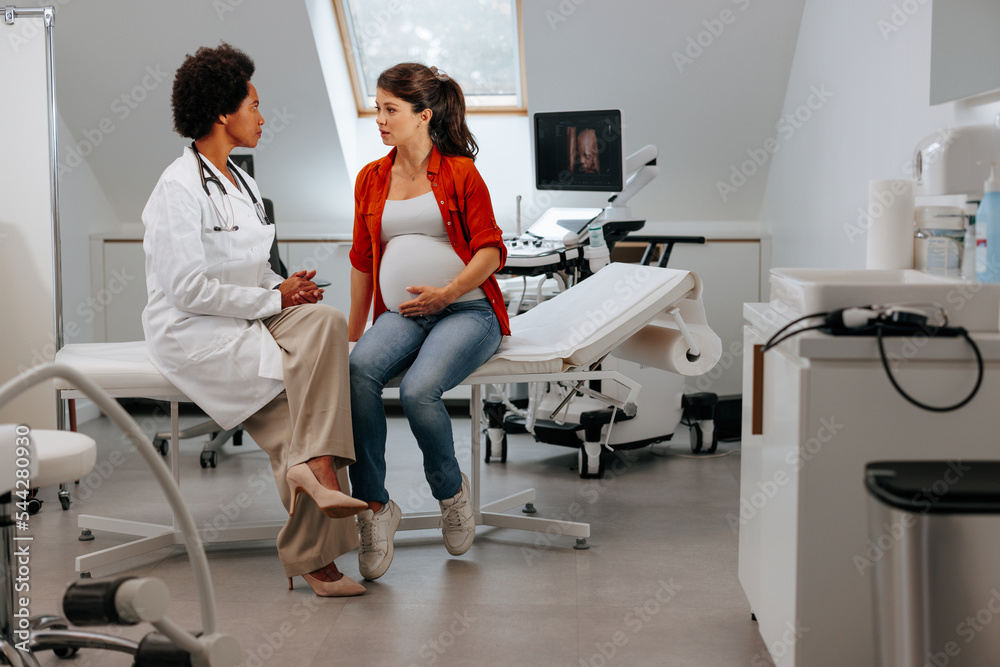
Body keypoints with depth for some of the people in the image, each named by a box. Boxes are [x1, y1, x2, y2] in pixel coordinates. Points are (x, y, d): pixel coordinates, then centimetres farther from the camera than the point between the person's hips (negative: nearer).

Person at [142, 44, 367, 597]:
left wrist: (289, 287, 2)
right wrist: (275, 298, -15)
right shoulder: (179, 189, -12)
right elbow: (189, 289, -19)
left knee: (325, 321, -22)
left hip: (248, 323, 8)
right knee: (306, 385, -24)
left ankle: (311, 465, -24)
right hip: (192, 334, -8)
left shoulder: (241, 182, 17)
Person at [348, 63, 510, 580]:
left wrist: (447, 292, -15)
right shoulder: (371, 179, 15)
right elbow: (363, 260, 22)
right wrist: (353, 329, 22)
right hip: (400, 314, 4)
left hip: (467, 310, -4)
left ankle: (451, 490, -2)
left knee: (418, 389, -32)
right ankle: (373, 507, -22)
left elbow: (490, 250, -2)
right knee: (358, 370, -30)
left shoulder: (460, 172, 1)